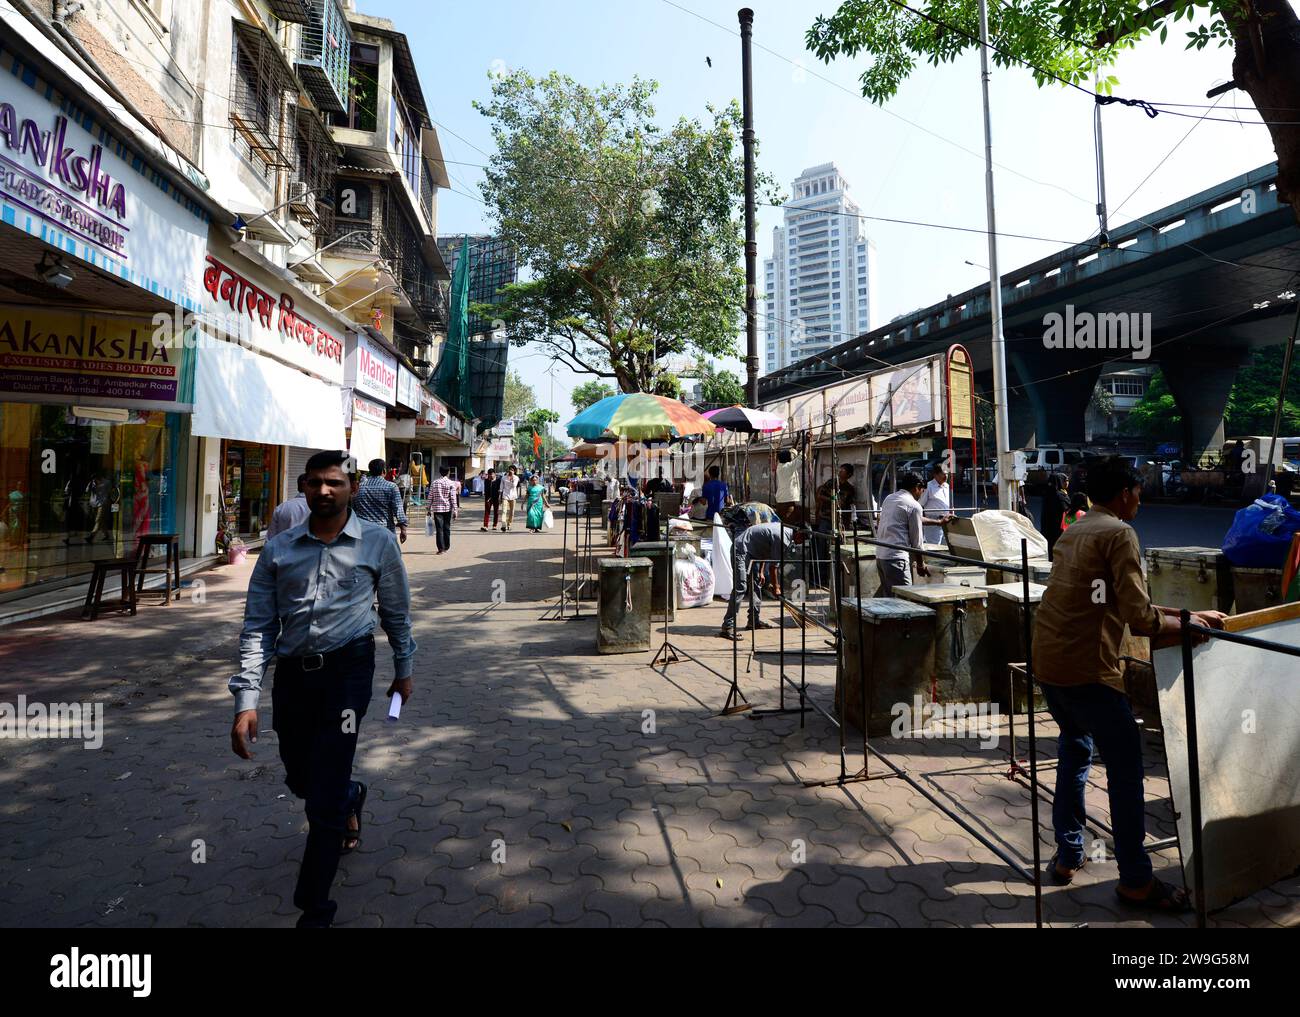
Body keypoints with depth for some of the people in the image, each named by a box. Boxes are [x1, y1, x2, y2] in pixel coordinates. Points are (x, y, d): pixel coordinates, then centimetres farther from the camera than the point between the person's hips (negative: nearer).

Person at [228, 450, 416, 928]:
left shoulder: (377, 543, -2)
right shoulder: (279, 549, 2)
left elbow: (396, 612, 9)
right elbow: (257, 627, 1)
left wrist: (403, 669, 16)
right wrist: (246, 700, -5)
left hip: (347, 669, -4)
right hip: (292, 673, 4)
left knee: (323, 799, -3)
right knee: (299, 778, 21)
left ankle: (314, 909, 18)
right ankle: (351, 797, 57)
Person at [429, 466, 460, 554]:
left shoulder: (434, 483, 3)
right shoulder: (451, 483, -4)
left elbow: (430, 497, 4)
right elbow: (453, 498, -7)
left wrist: (429, 508, 12)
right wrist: (455, 510, -4)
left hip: (437, 508, 0)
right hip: (447, 508, 0)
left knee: (439, 529, -1)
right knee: (447, 528, 12)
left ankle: (441, 548, -6)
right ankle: (446, 547, 20)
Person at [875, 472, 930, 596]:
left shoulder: (888, 499, 16)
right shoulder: (914, 505, -7)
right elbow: (916, 539, -3)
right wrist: (920, 564, 11)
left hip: (880, 555, 9)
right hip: (896, 558, -8)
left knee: (887, 598, 14)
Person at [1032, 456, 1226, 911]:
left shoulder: (1074, 532, 17)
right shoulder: (1119, 534, -10)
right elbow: (1139, 617, -16)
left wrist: (1188, 614, 23)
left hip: (1047, 663, 9)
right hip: (1086, 669, -9)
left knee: (1074, 751, 23)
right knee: (1126, 768, 5)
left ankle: (1067, 856, 32)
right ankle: (1136, 881, 17)